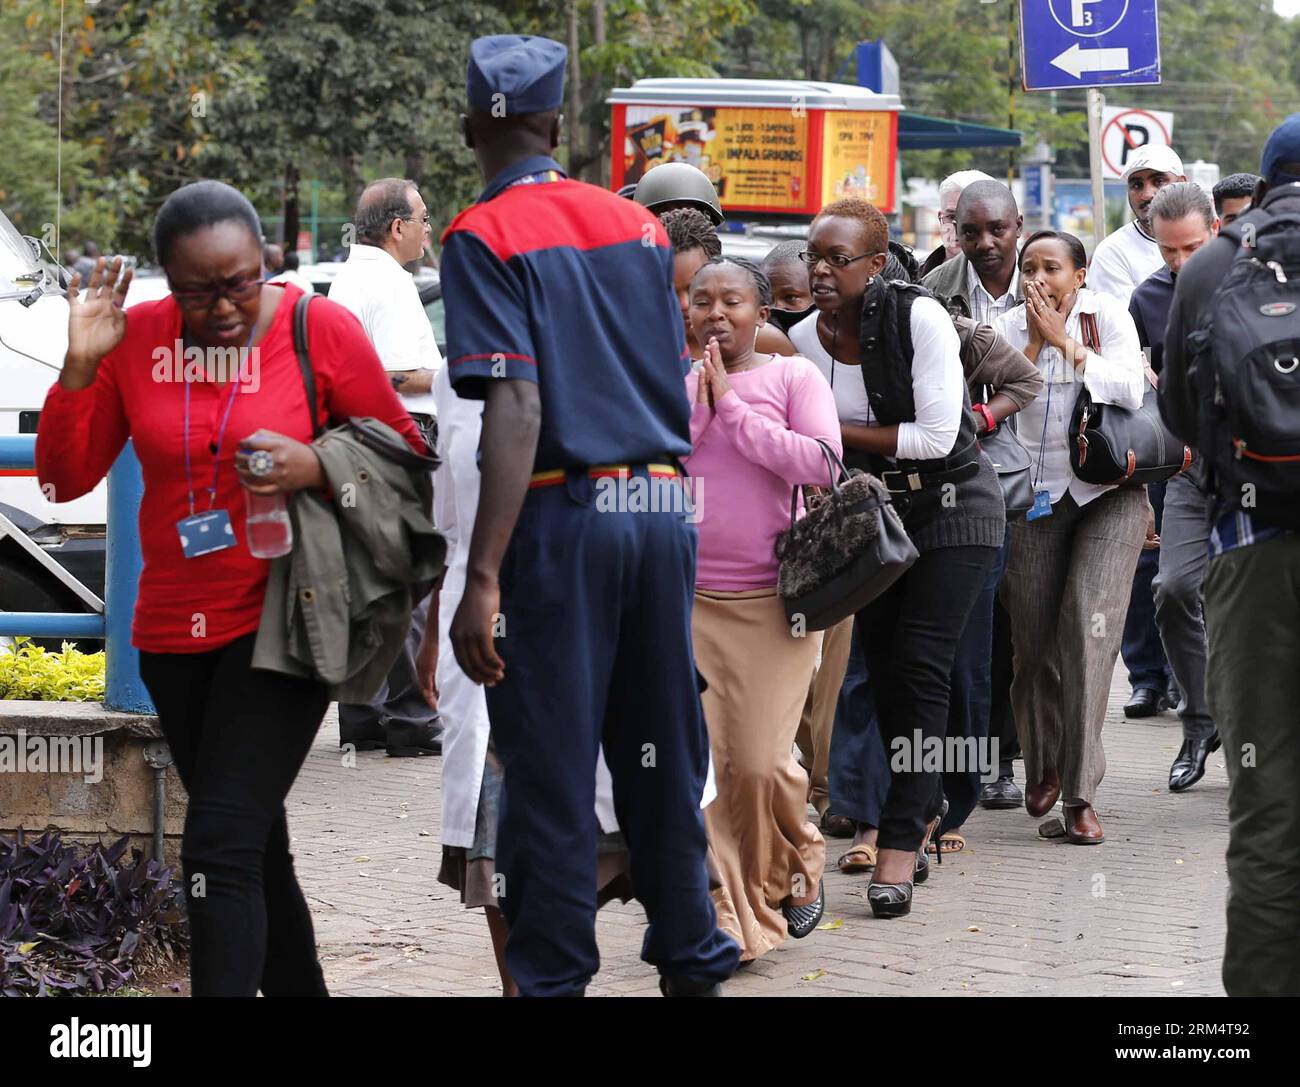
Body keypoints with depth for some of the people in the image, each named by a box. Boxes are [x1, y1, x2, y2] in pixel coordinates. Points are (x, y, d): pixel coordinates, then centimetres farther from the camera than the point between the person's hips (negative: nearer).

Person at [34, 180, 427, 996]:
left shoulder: (321, 330, -11)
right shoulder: (134, 338, -2)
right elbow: (66, 478, 2)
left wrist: (316, 467, -22)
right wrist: (80, 366, -12)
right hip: (175, 627, 5)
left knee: (221, 848, -15)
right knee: (254, 848, 16)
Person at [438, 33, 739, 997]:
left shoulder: (484, 237, -7)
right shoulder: (638, 222, 11)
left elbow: (516, 408, -18)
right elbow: (681, 387, 14)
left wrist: (484, 578, -21)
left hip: (562, 514, -6)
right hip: (664, 506, 6)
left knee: (549, 772, 1)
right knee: (664, 757, 14)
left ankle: (555, 979, 4)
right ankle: (692, 963, 21)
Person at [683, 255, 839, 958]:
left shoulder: (792, 377, 0)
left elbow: (821, 463, -15)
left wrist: (733, 409, -12)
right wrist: (698, 410, -10)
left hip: (773, 601, -3)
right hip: (688, 599, 3)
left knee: (759, 764, -6)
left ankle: (795, 866, 25)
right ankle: (730, 918, 8)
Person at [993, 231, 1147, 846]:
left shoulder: (1106, 315, -2)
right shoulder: (1012, 327, 5)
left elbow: (1130, 390, -16)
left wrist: (1066, 340, -16)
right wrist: (1036, 340, -13)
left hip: (1109, 494, -3)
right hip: (1038, 498, 3)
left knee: (1088, 629, -16)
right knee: (1034, 639, 2)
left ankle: (1079, 793, -17)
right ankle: (1042, 770, 27)